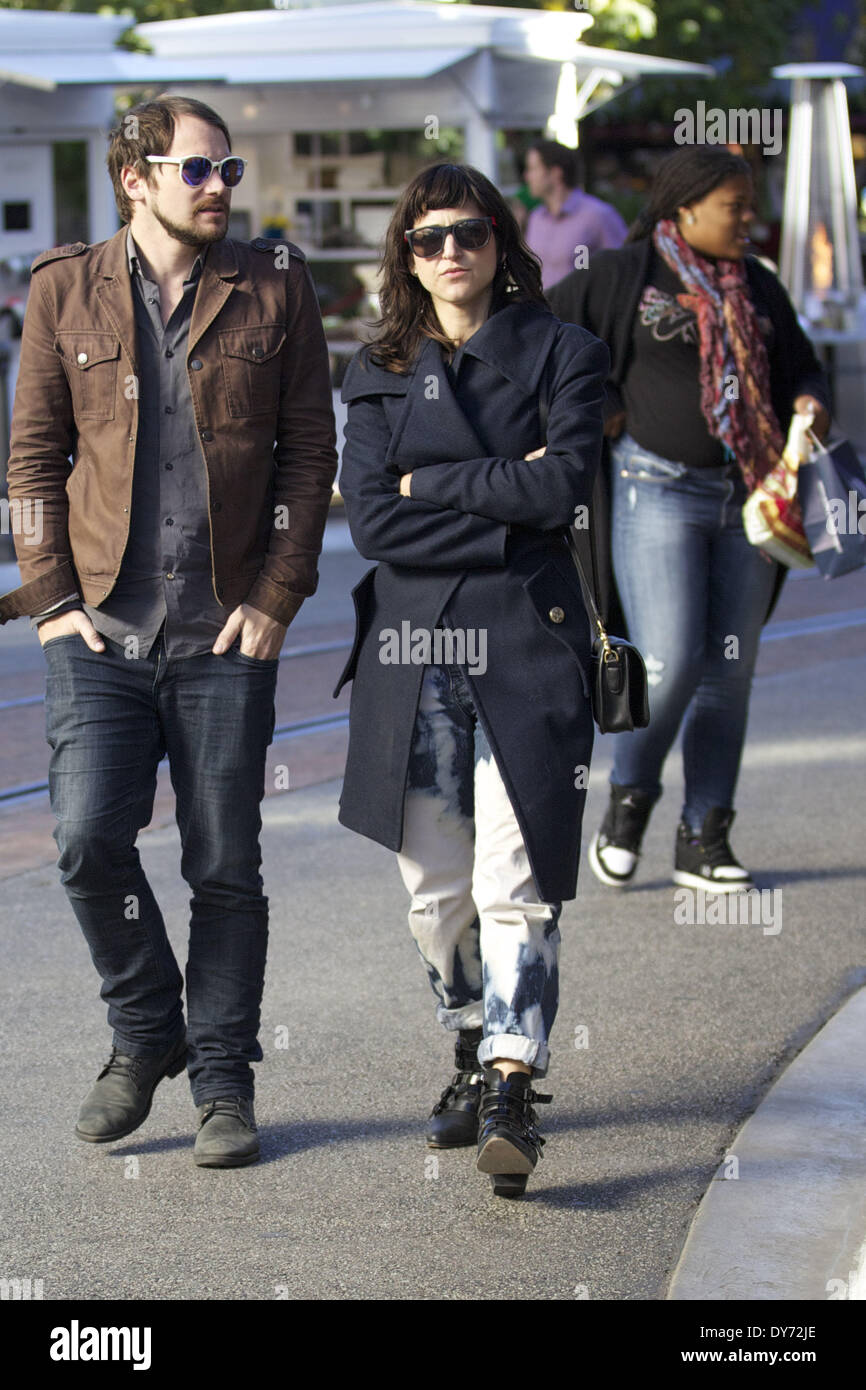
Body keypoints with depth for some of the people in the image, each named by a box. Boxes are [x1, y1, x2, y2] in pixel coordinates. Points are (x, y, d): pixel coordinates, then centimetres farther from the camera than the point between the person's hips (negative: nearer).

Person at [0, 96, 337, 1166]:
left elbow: (309, 451, 5)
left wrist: (276, 597, -3)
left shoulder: (274, 289, 5)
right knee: (89, 836, -12)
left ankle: (222, 1085, 16)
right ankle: (144, 1033, 13)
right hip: (101, 631, 0)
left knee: (224, 867, 2)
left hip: (225, 635, 0)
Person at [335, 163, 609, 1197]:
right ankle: (475, 1053, 27)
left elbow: (562, 485, -11)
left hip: (526, 645, -3)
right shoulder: (379, 374, 12)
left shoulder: (562, 354, 5)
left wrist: (429, 481, -5)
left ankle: (509, 1092, -14)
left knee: (513, 882, -12)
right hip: (411, 647, 3)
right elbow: (371, 520, -2)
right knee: (434, 886, 8)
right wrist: (501, 499, -9)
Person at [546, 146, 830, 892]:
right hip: (658, 490, -5)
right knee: (670, 663, -13)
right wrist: (593, 405, -4)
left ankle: (705, 838, 13)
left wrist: (811, 402, 0)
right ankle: (630, 796, 13)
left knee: (730, 672, 5)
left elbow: (799, 364, 22)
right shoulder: (621, 277, -2)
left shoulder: (759, 288, 12)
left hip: (745, 497, 5)